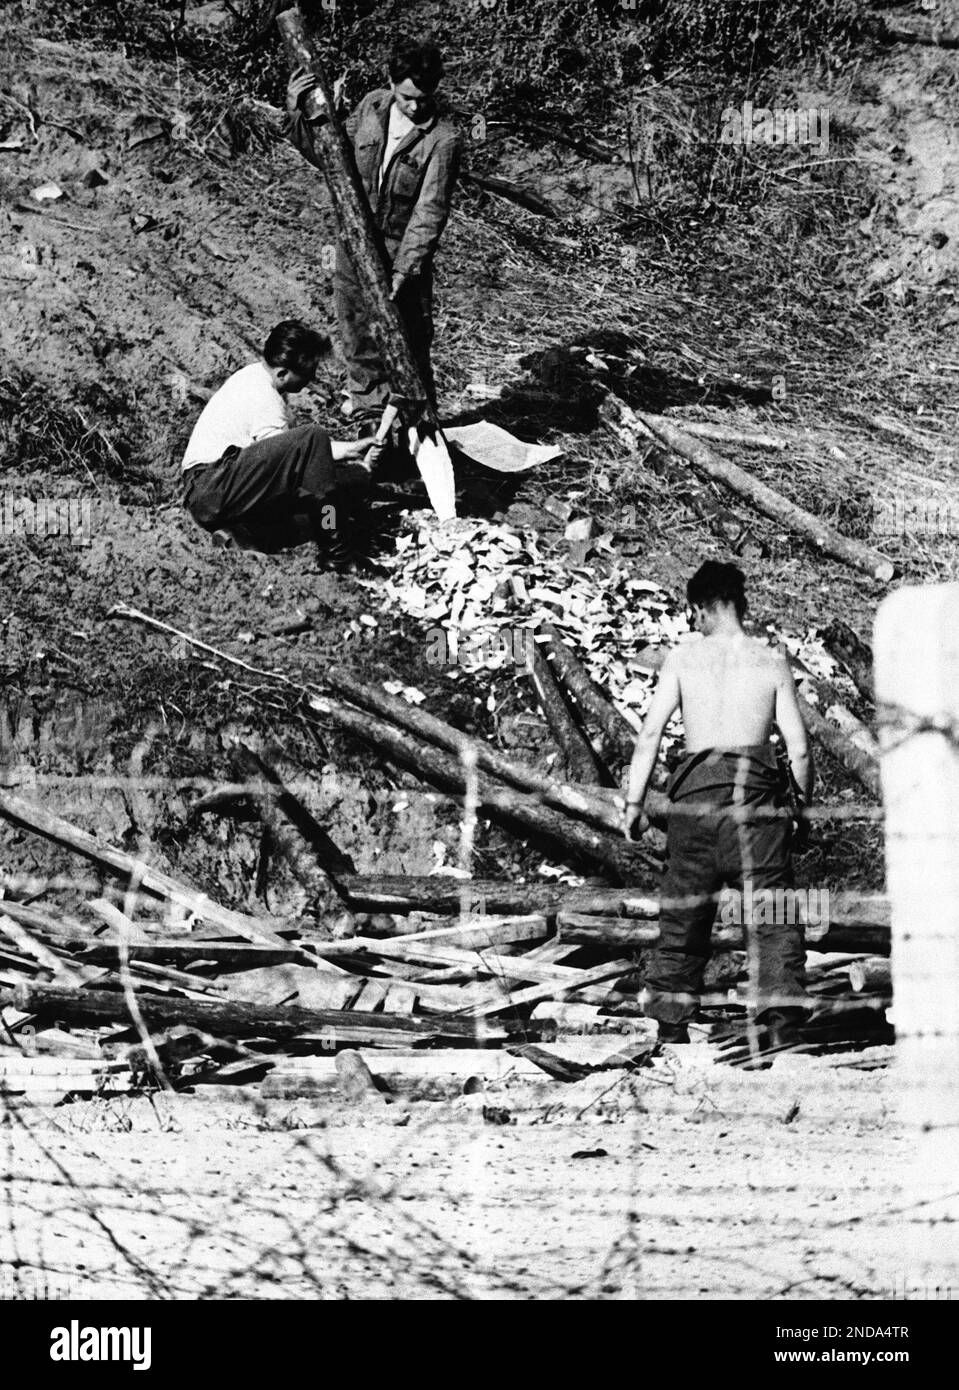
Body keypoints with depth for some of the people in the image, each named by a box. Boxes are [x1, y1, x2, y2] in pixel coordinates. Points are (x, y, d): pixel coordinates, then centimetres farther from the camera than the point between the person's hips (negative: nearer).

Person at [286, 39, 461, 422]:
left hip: (401, 254, -5)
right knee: (356, 336, 19)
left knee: (408, 347, 2)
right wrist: (302, 112, -3)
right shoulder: (372, 106, 0)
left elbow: (429, 212, -20)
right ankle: (367, 402, 40)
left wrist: (405, 270, -28)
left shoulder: (442, 140, -16)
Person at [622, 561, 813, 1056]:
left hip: (697, 790, 1)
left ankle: (670, 1022, 18)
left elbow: (651, 733, -3)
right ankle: (780, 1017, -9)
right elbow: (798, 747, 3)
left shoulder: (683, 658, 4)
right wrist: (806, 800, 18)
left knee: (684, 910, 11)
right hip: (757, 792, -1)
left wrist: (634, 801, 1)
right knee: (771, 910, 2)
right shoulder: (773, 662, 5)